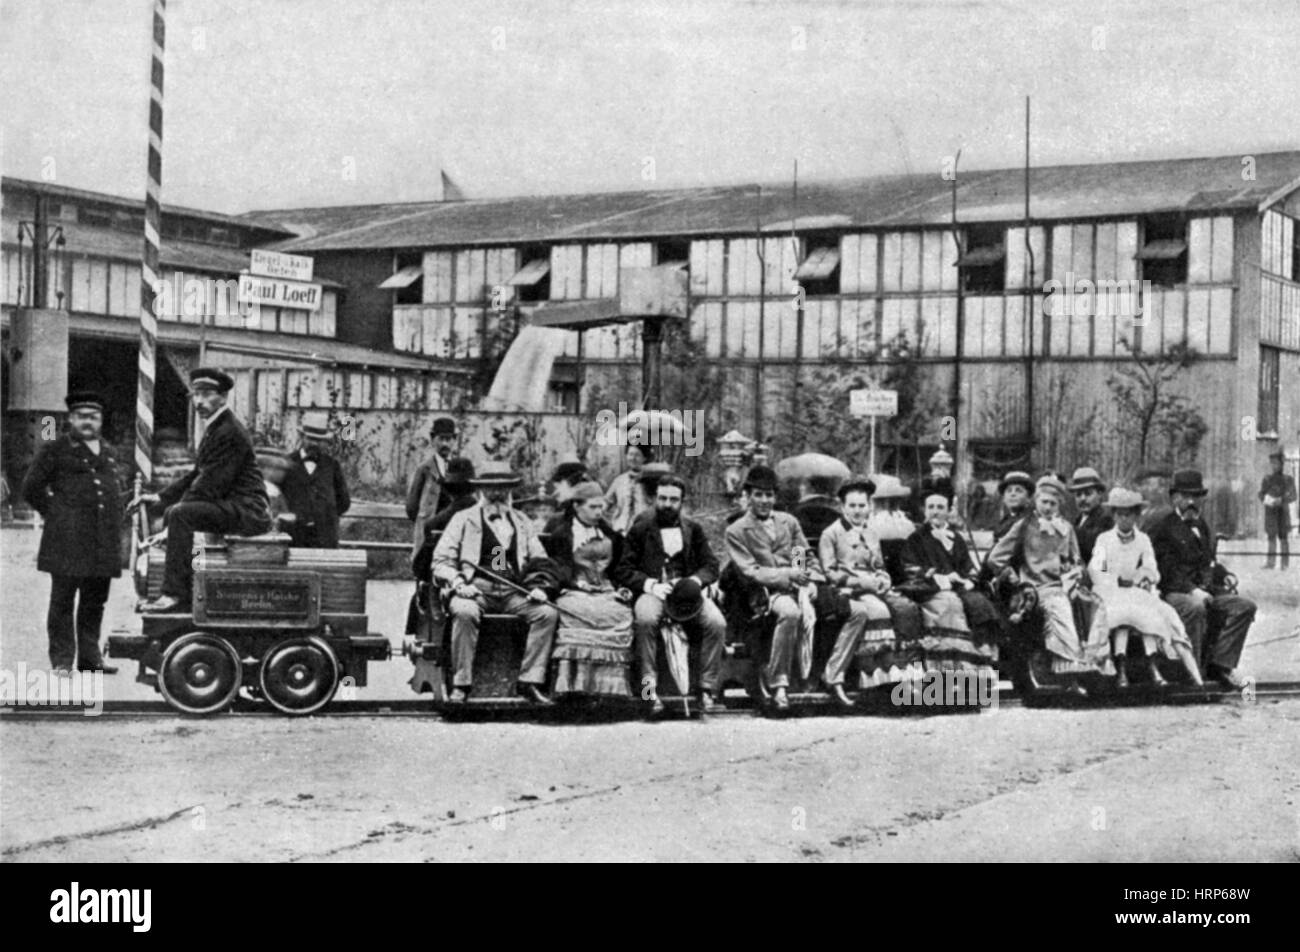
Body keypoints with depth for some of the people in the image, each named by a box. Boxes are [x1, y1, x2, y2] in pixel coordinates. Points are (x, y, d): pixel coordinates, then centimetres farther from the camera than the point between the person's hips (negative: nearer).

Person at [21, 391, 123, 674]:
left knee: (94, 602, 9)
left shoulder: (108, 453, 18)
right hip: (68, 541, -5)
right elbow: (31, 488, 0)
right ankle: (62, 659, 1)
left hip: (103, 542, 5)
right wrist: (54, 514, -1)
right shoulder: (54, 450, 0)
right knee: (63, 601, -2)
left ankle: (90, 656, 16)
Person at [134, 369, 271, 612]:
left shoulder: (229, 432, -15)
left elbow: (213, 484, -19)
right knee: (177, 511, 19)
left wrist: (180, 503, -13)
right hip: (231, 508, 11)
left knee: (180, 514, -24)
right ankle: (177, 592, 16)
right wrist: (160, 497, 11)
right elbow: (197, 475, 21)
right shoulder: (214, 428, 18)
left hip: (246, 510, -11)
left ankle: (175, 594, -25)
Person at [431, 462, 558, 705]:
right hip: (475, 589, -3)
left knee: (548, 612, -23)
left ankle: (530, 683, -19)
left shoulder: (521, 521, 21)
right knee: (464, 612, -37)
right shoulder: (463, 519, 11)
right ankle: (461, 685, -27)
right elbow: (441, 562, 5)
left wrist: (539, 587, -2)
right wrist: (458, 583, -15)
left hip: (514, 592, 3)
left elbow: (540, 560, 18)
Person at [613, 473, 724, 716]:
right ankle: (650, 688, -29)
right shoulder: (640, 529, 10)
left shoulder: (694, 529, 18)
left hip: (687, 590, 2)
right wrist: (650, 584, -14)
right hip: (651, 591, -2)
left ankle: (707, 690, -17)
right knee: (645, 619, -38)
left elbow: (711, 566, 13)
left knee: (717, 623, -27)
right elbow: (622, 570, 3)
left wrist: (695, 581, -9)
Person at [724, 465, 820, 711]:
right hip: (765, 591, -5)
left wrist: (808, 580, -1)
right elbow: (751, 572, -4)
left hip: (798, 587, 5)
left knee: (808, 613, -29)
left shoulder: (789, 522, 21)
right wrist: (787, 574, -15)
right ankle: (778, 682, -26)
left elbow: (809, 558, 21)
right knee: (790, 612, -36)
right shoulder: (736, 531, 6)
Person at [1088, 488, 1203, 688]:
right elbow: (1095, 571, -2)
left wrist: (1146, 578, -16)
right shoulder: (1104, 539, 10)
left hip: (1137, 591, 2)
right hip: (1109, 592, -2)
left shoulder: (1143, 540, 15)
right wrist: (1118, 581, -17)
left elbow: (1153, 572, 7)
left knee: (1149, 610, -31)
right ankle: (1121, 670, -43)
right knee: (1122, 610, -35)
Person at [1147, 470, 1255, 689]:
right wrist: (1192, 590, -22)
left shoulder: (1202, 527, 23)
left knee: (1245, 605, -14)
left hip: (1202, 590, 7)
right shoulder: (1162, 528, -1)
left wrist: (1205, 587, -2)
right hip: (1172, 592, -7)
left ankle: (1221, 665, -18)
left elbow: (1208, 564, 20)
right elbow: (1166, 570, -10)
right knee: (1195, 608, -39)